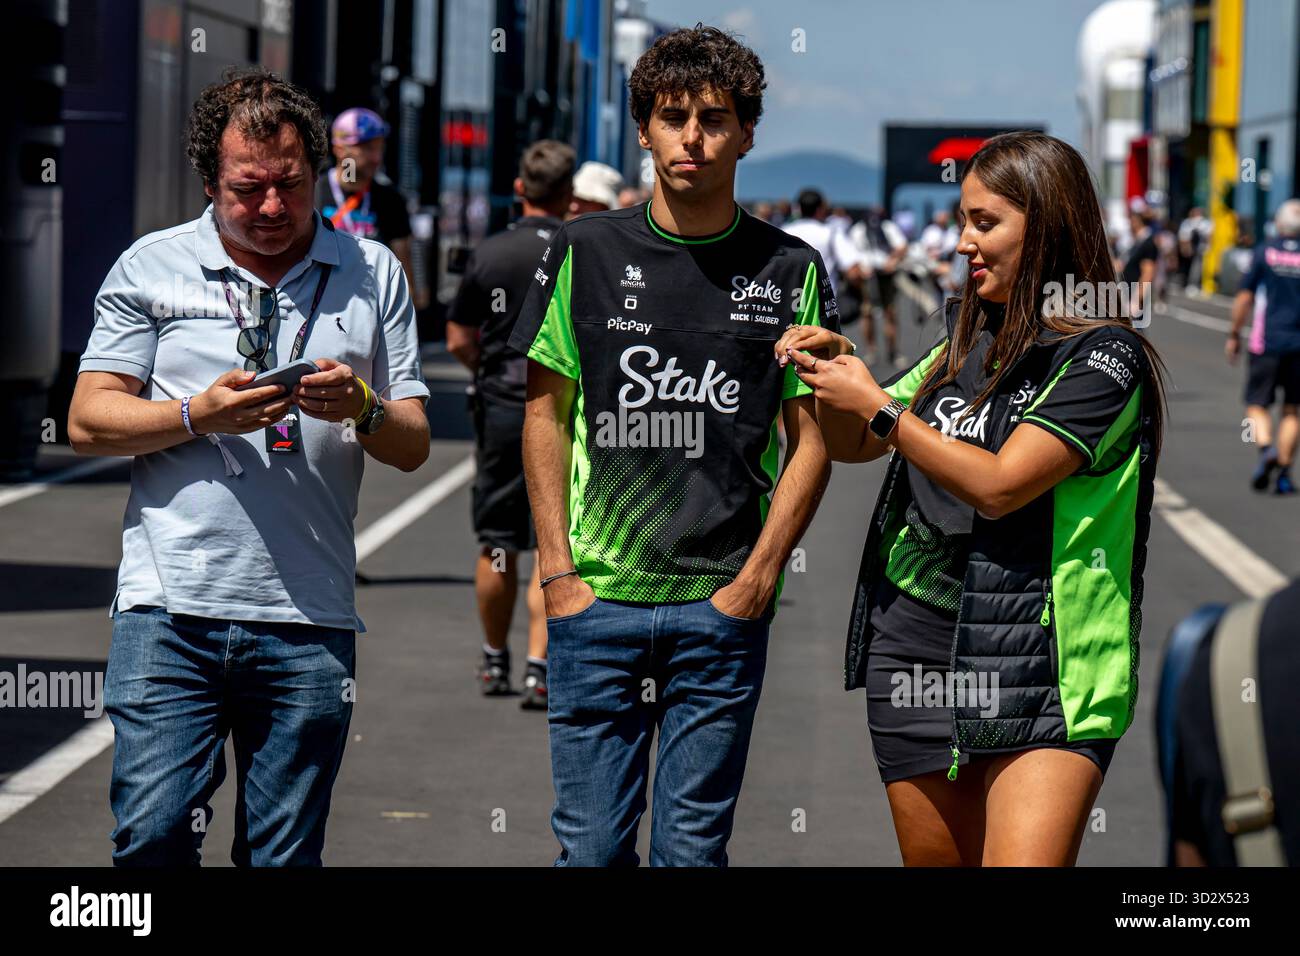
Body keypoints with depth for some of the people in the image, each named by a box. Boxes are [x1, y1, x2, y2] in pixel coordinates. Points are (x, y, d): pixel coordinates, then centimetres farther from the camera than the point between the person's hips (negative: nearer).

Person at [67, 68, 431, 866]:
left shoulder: (372, 274, 12)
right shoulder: (150, 267, 9)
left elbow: (414, 446, 11)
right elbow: (88, 422, 4)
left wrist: (363, 409, -11)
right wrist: (198, 416, -12)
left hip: (308, 621, 1)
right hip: (169, 615, -1)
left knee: (285, 853, 3)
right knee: (152, 837, -9)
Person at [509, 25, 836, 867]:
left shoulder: (791, 271, 3)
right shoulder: (587, 252, 4)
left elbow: (812, 440, 5)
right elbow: (548, 413, 8)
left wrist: (758, 578, -4)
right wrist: (558, 568, -1)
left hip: (724, 607, 0)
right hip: (597, 600, 1)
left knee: (693, 845, 4)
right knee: (592, 844, 3)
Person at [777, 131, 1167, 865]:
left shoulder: (1103, 356, -7)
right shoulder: (967, 342, 14)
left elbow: (999, 485, -17)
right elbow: (853, 445, 23)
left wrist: (876, 406, -11)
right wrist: (831, 367, 3)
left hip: (1038, 672, -6)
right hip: (915, 656, 6)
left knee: (1024, 860, -21)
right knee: (936, 859, 10)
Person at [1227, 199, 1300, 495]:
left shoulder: (1265, 253, -2)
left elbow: (1244, 298, -1)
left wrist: (1234, 335, 9)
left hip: (1266, 343, -1)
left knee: (1258, 405, 6)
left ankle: (1266, 448, -21)